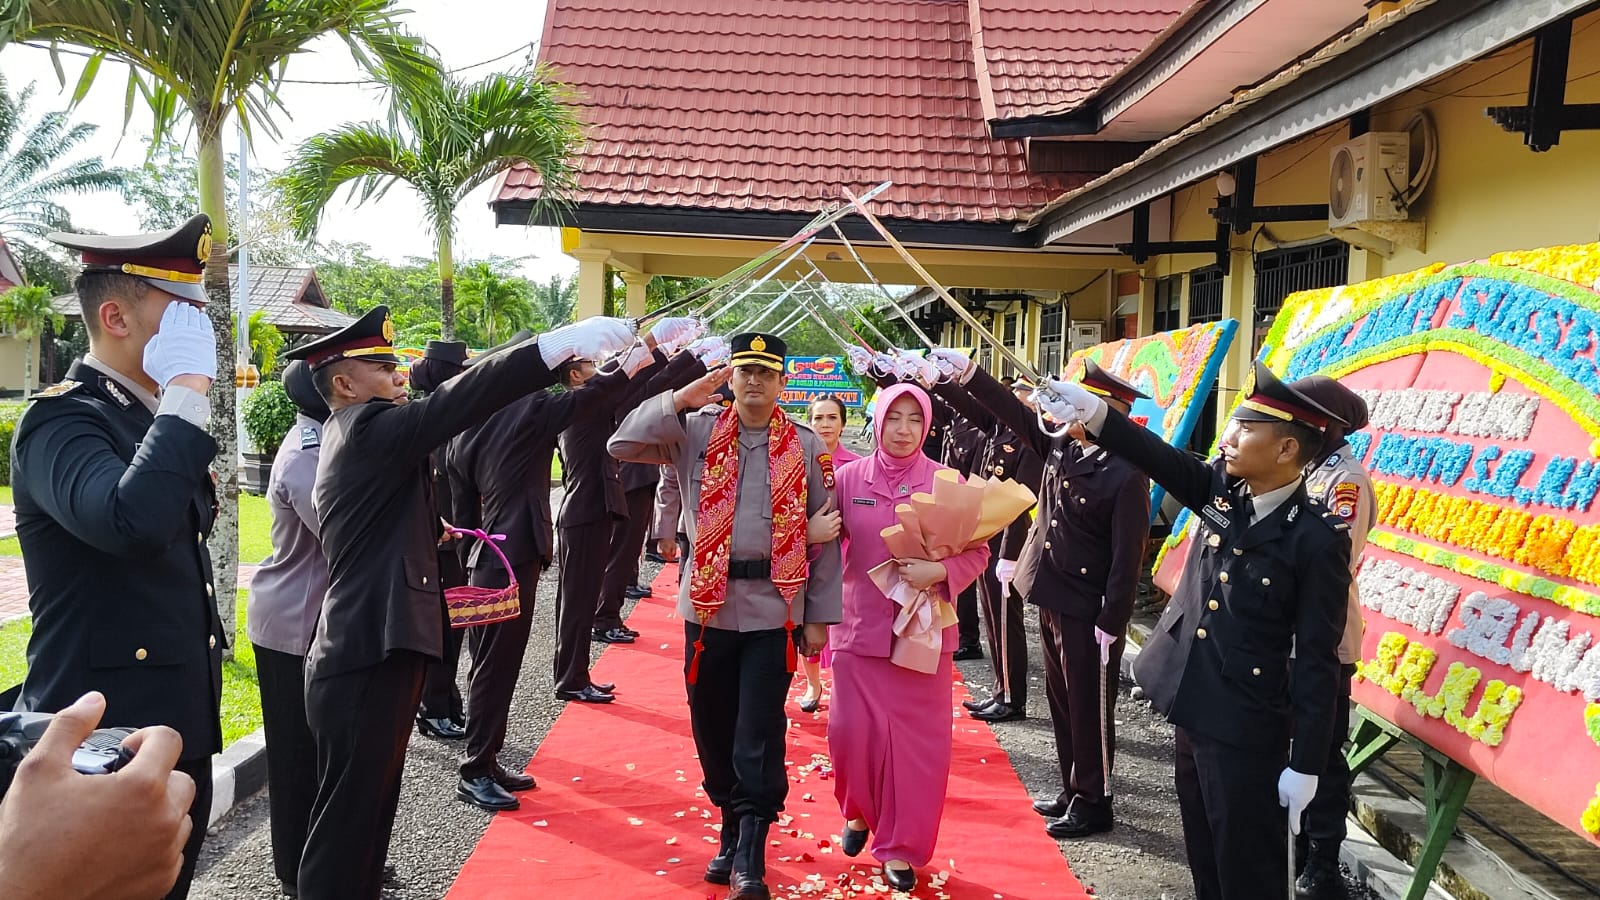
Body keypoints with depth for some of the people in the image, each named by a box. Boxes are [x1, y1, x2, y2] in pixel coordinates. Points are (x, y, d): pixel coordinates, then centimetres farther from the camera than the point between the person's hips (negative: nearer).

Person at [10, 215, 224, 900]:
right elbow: (133, 524, -37)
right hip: (106, 741, -9)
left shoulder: (154, 423, 12)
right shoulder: (61, 420, -16)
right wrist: (188, 389, -28)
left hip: (181, 729, 9)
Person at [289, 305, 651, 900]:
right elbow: (458, 401, -27)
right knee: (346, 826, 0)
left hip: (371, 656, 10)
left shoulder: (356, 436, 17)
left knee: (364, 816, 18)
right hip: (365, 664, -10)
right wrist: (567, 341, -30)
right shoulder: (368, 428, -15)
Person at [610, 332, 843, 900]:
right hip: (708, 603, 2)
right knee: (712, 724, 12)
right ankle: (732, 825, 32)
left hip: (774, 608, -2)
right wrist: (682, 400, -12)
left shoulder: (805, 446, 1)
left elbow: (824, 535, 2)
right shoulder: (696, 431, 3)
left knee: (760, 732, -2)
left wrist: (820, 615, 0)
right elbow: (623, 445, -7)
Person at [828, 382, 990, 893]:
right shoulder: (850, 477, -1)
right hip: (860, 627, 1)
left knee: (916, 741, 4)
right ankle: (860, 812, 35)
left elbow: (977, 552, -1)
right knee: (852, 731, 4)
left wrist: (938, 572, -18)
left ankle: (902, 848, 22)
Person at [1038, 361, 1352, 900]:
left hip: (1245, 724, -6)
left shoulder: (1317, 538, -17)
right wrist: (1095, 414, -31)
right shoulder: (1221, 491, 0)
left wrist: (1305, 766, -13)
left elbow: (1317, 660, -15)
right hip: (1191, 706, 6)